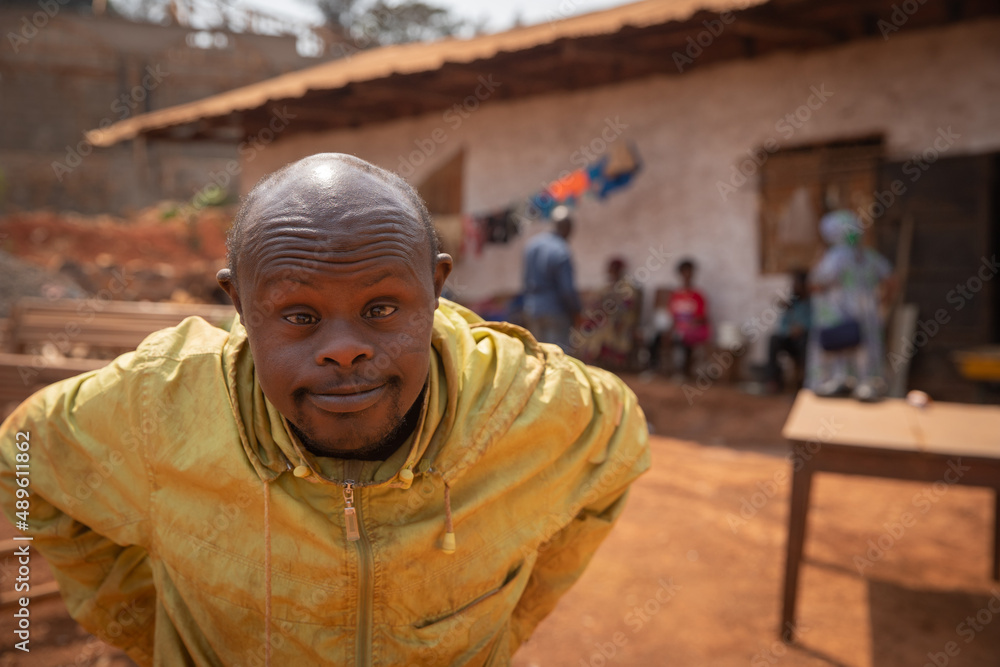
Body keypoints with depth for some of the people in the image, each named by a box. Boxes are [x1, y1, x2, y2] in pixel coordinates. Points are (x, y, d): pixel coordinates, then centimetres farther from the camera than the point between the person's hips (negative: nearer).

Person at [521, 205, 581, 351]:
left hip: (531, 308, 7)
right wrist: (575, 312, -5)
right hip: (555, 311, -7)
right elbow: (567, 289, -16)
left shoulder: (532, 243, 6)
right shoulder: (562, 252, -18)